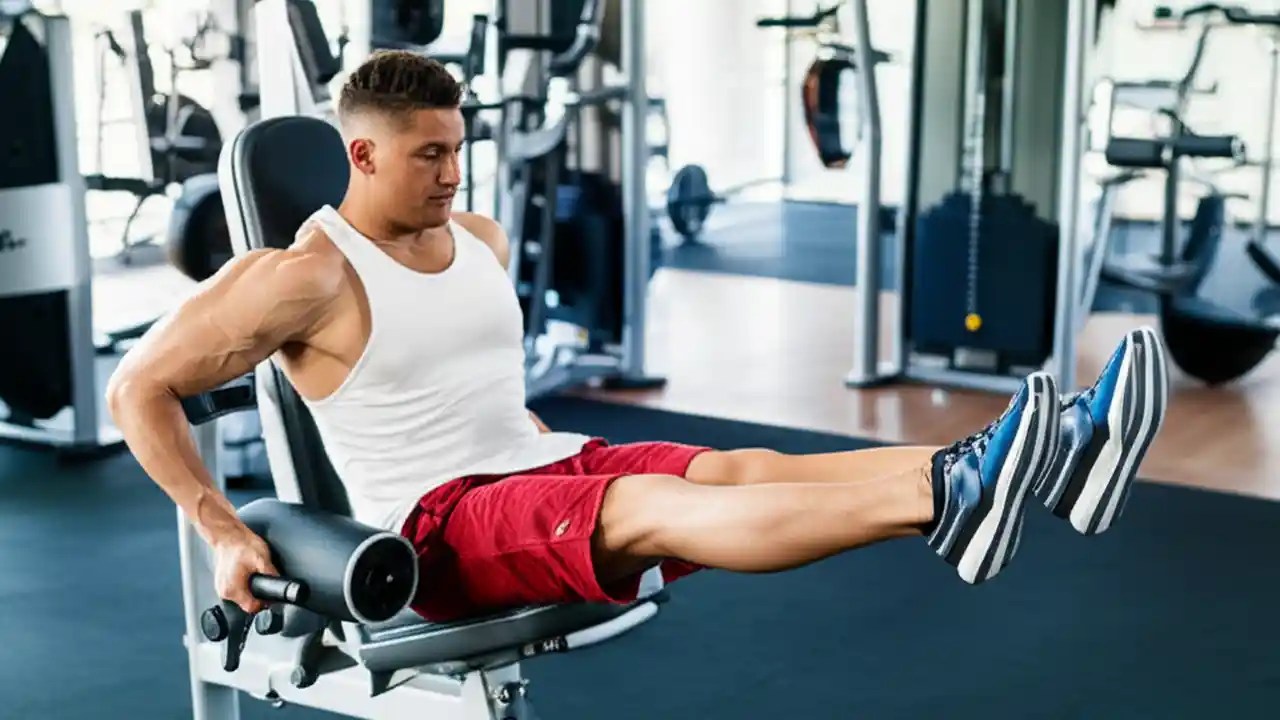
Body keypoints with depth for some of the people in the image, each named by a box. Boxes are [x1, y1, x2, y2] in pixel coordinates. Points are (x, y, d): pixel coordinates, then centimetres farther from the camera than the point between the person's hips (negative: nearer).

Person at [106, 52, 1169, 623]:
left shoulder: (481, 240, 12)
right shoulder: (307, 277, -10)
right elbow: (139, 389, -8)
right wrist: (223, 532, -14)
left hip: (541, 465, 7)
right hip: (442, 524, -7)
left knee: (741, 469, -19)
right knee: (650, 506, -34)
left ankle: (1048, 462, -35)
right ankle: (944, 503, -57)